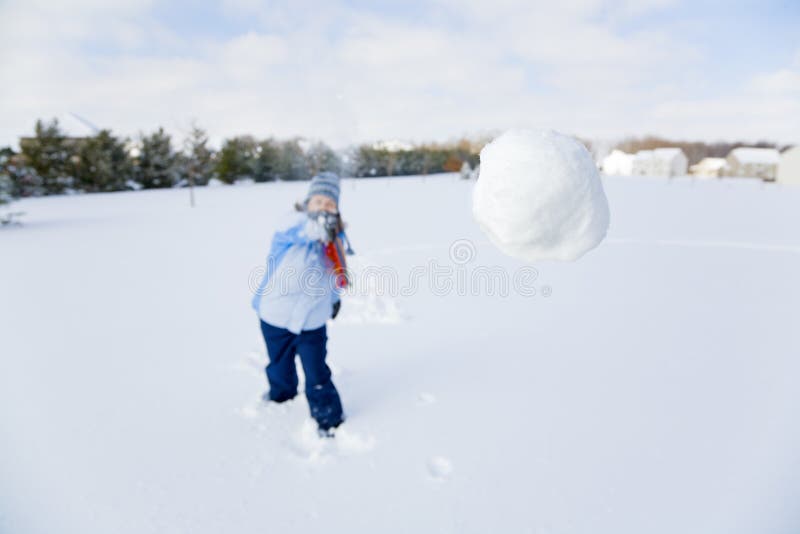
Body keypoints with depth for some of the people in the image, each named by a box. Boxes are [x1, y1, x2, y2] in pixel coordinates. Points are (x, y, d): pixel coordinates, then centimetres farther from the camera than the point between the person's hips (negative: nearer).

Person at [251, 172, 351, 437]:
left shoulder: (335, 236, -2)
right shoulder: (296, 224, -16)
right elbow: (302, 231, -42)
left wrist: (336, 296, 22)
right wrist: (319, 226, -57)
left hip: (312, 320, 2)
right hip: (276, 313, -1)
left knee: (317, 374, 0)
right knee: (280, 365, 21)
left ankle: (329, 418, 23)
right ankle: (280, 394, 53)